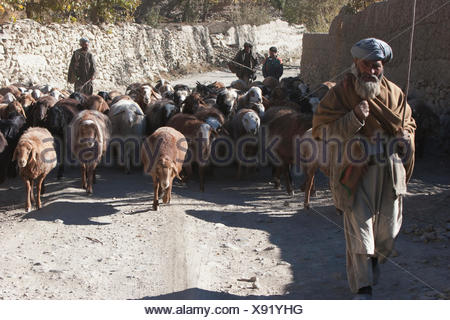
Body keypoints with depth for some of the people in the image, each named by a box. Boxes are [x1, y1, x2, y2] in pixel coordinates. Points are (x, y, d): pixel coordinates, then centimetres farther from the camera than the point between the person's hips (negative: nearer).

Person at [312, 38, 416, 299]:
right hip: (356, 172, -4)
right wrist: (354, 119, -25)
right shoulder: (340, 93, -4)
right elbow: (323, 129, -11)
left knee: (389, 227, 12)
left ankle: (375, 259, 45)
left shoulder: (394, 93, 8)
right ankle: (363, 287, 7)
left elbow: (408, 123, 21)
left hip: (390, 171, 4)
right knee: (359, 228, -4)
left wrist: (406, 137, -2)